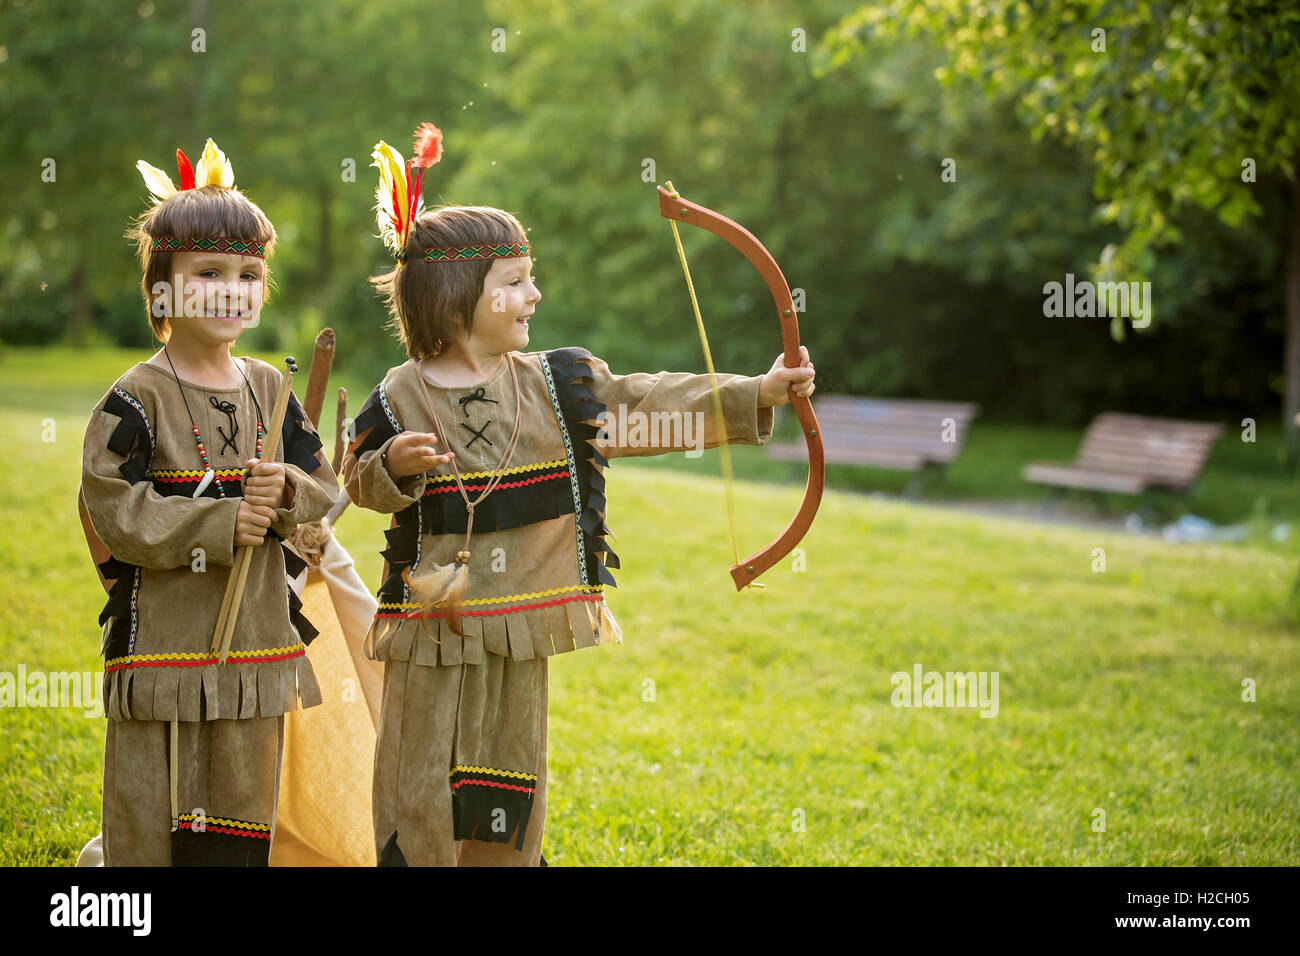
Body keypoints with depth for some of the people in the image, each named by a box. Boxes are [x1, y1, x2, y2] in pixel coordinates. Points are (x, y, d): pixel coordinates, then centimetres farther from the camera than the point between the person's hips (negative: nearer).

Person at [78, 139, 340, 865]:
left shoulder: (269, 390, 9)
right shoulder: (136, 402, -9)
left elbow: (325, 486, 9)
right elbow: (114, 513, -17)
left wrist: (286, 493, -13)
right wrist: (222, 524, -21)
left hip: (258, 644, 5)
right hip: (164, 641, -5)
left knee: (245, 812, 13)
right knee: (156, 818, -1)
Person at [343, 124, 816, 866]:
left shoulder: (554, 385, 1)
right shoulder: (401, 399, -7)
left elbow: (646, 406, -4)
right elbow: (362, 485, 0)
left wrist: (756, 395, -12)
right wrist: (393, 466, -23)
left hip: (523, 624, 4)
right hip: (435, 624, -4)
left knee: (513, 772, 13)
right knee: (421, 779, 2)